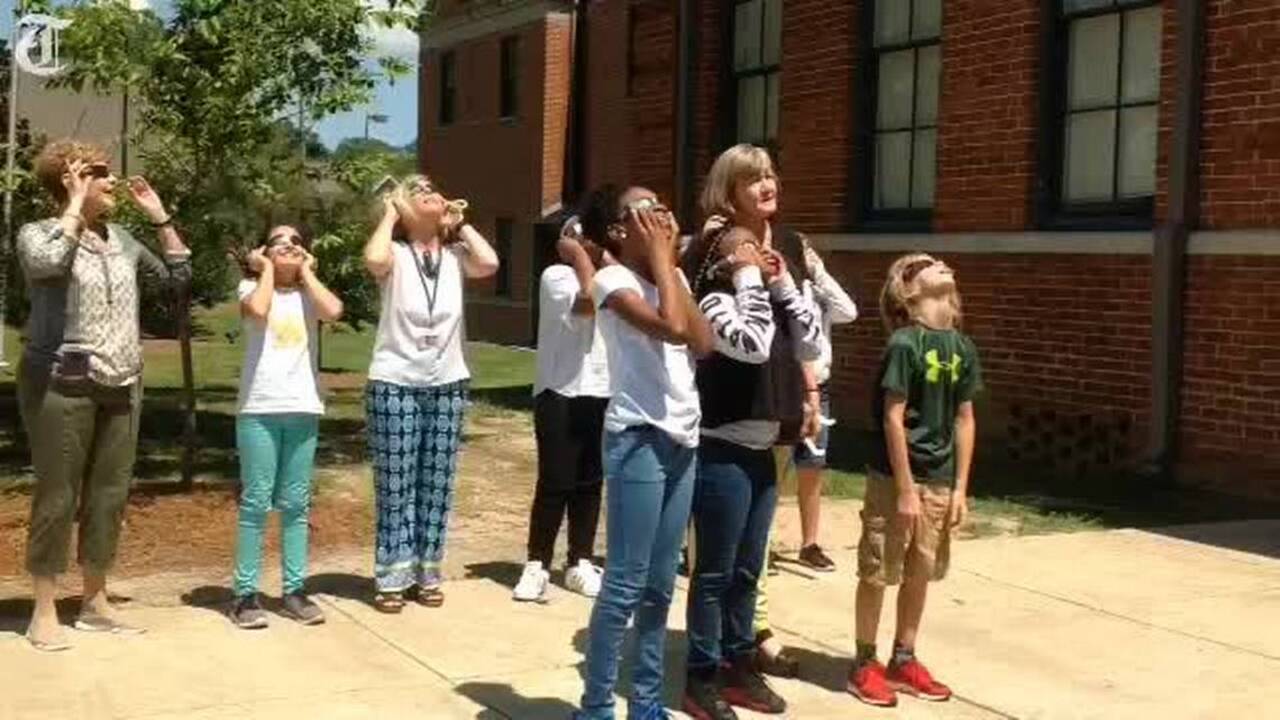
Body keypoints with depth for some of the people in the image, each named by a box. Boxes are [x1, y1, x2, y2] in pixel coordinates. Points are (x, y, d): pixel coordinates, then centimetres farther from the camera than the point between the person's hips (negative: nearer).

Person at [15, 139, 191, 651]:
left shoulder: (121, 239, 13)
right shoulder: (38, 233, -3)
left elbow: (178, 276, 18)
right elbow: (49, 263, -27)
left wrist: (159, 216, 12)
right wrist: (76, 205, -16)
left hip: (121, 386, 6)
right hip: (61, 384, -6)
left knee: (109, 495, 9)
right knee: (58, 497, -2)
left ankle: (94, 605, 20)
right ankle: (44, 613, 8)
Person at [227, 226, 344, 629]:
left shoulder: (309, 293, 12)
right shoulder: (253, 287, 4)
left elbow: (333, 311, -11)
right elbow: (257, 311, -21)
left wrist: (306, 272, 1)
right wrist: (267, 270, -4)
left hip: (303, 409, 3)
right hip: (259, 410, -3)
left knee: (295, 504, 7)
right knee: (256, 503, -1)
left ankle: (294, 590, 13)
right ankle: (245, 594, 4)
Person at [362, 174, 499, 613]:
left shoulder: (456, 255, 5)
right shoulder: (396, 255, -4)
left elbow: (489, 264, -15)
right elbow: (374, 259, -28)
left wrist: (461, 223, -1)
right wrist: (388, 214, -10)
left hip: (447, 384, 4)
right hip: (394, 384, -3)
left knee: (437, 488, 9)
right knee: (395, 488, 1)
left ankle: (426, 575, 19)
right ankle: (391, 579, 10)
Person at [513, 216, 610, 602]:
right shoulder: (556, 275, -6)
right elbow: (588, 302, -23)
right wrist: (579, 254, -11)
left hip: (602, 393, 6)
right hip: (561, 393, -6)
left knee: (590, 483, 10)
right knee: (555, 483, -4)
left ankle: (580, 564, 19)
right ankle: (537, 566, 5)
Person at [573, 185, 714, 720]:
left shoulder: (671, 278, 14)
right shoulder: (612, 279, -9)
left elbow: (704, 342, 0)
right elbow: (671, 327, -24)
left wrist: (668, 264, 1)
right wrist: (661, 256, -11)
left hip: (682, 441, 7)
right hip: (638, 440, -7)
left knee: (660, 585, 12)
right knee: (625, 584, -5)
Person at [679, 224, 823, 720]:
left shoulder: (767, 303, 14)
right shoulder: (715, 302, -11)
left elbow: (811, 346, 8)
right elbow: (752, 345, -27)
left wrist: (783, 285, 5)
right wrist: (749, 279, -16)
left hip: (760, 454, 9)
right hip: (722, 455, -8)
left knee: (747, 571, 16)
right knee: (715, 573, 0)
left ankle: (738, 666, 27)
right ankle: (702, 678, 10)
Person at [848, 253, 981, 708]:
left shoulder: (963, 347, 5)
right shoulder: (905, 343, -14)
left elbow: (964, 419, 8)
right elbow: (893, 420, -15)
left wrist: (960, 488, 6)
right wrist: (905, 490, -16)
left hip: (939, 481, 6)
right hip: (896, 477, -6)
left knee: (919, 574, 15)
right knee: (877, 573, 5)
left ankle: (903, 662, 29)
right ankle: (865, 664, 17)